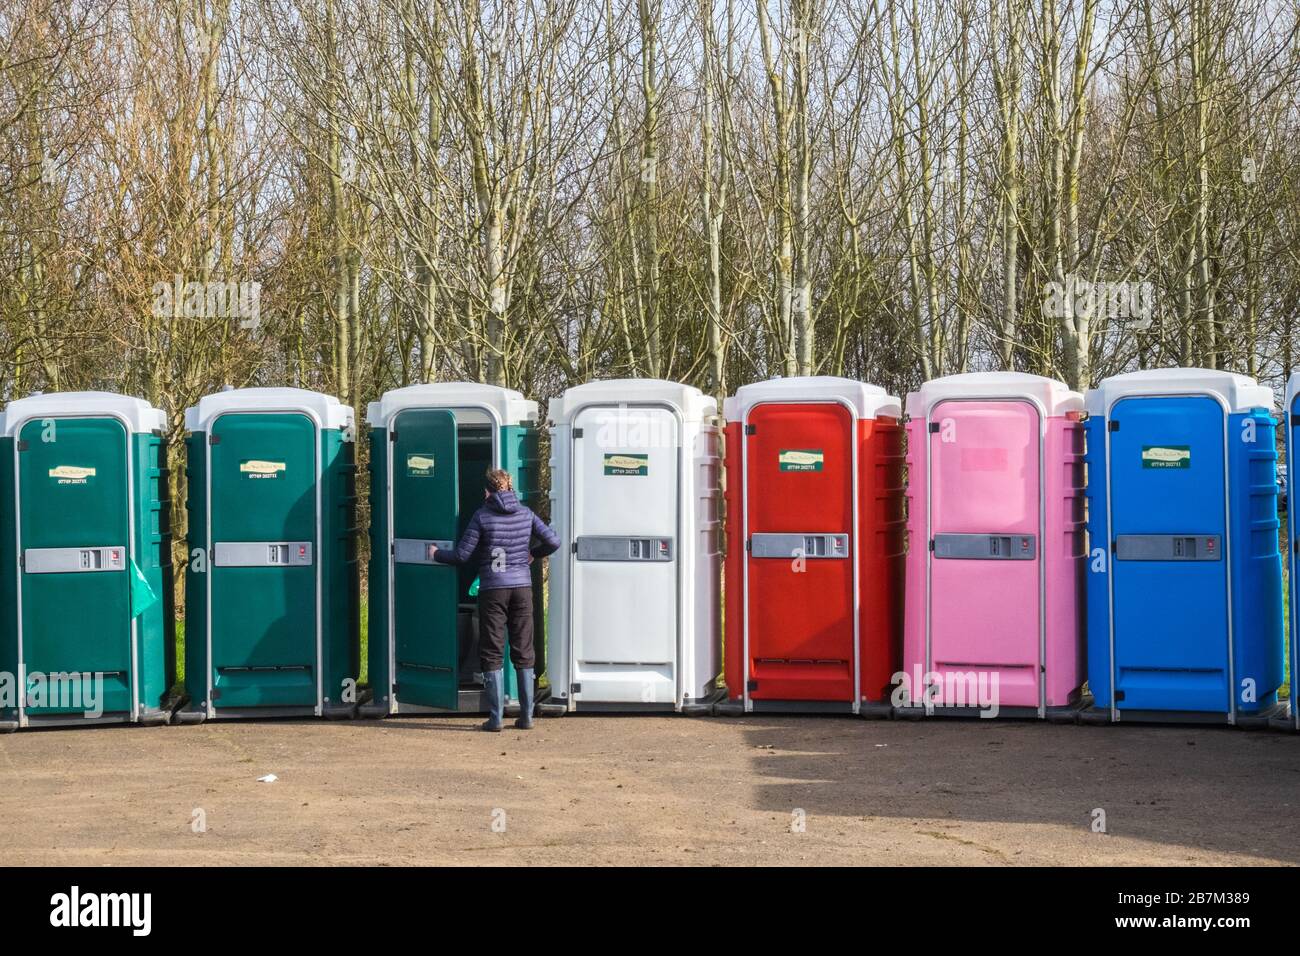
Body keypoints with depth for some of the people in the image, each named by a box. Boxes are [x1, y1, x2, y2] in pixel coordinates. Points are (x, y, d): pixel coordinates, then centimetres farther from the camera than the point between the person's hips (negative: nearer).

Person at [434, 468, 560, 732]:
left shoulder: (482, 516, -5)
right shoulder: (525, 514, 5)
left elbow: (462, 555, -6)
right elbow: (553, 542, 7)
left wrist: (437, 555, 12)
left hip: (493, 589, -3)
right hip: (522, 586, 3)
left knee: (492, 654, 4)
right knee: (524, 653, 9)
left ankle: (495, 718, 1)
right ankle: (526, 716, 10)